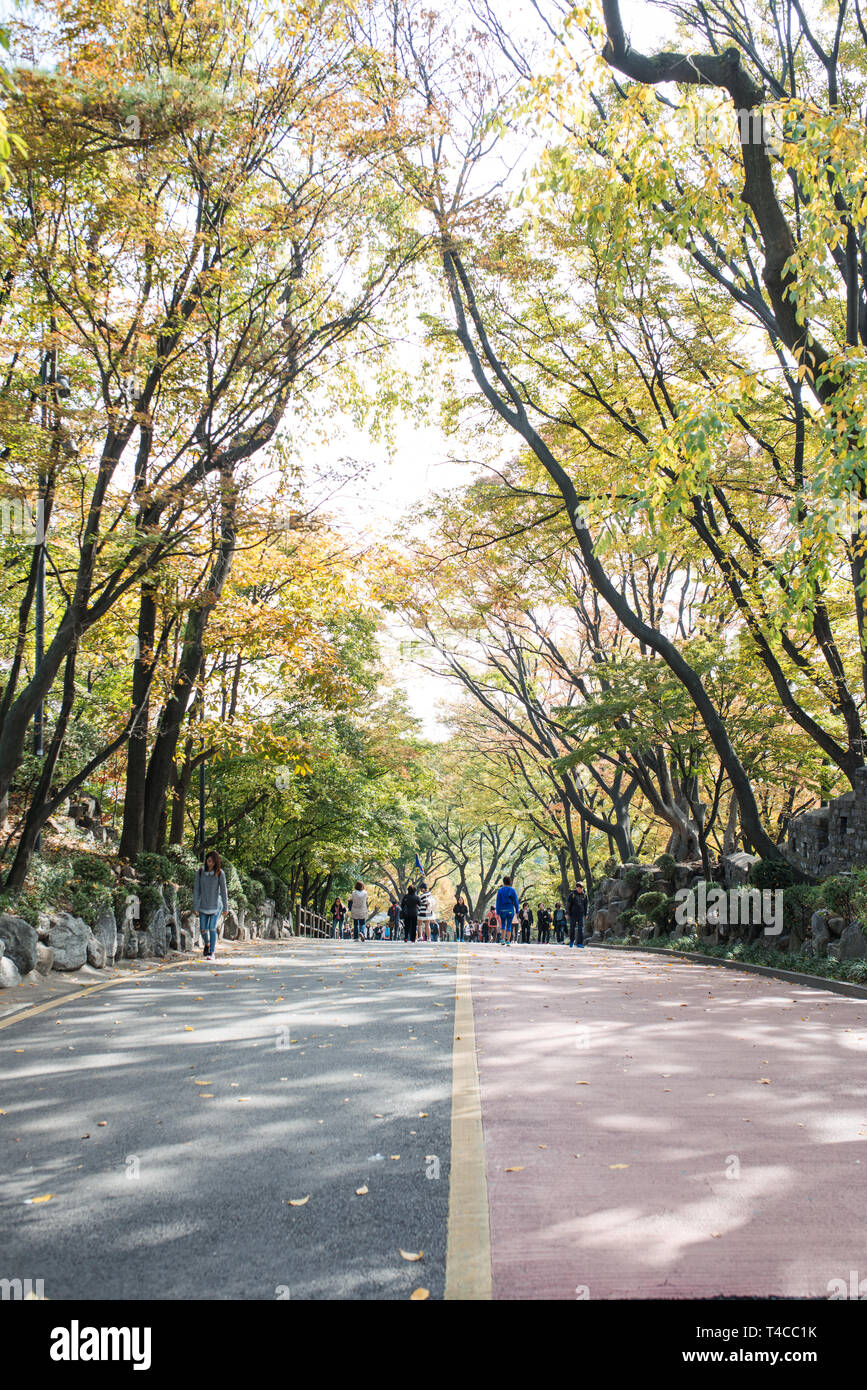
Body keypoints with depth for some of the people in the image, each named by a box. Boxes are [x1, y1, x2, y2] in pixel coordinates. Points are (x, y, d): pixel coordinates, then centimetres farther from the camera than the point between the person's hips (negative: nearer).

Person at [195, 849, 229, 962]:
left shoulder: (220, 873, -8)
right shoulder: (200, 872, -4)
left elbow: (223, 890, -4)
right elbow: (196, 890, -1)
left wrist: (225, 907, -3)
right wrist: (195, 906, -4)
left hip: (215, 905, -2)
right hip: (203, 906, 2)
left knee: (212, 928, -7)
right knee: (203, 929, 4)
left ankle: (211, 953, 4)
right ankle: (207, 944, 35)